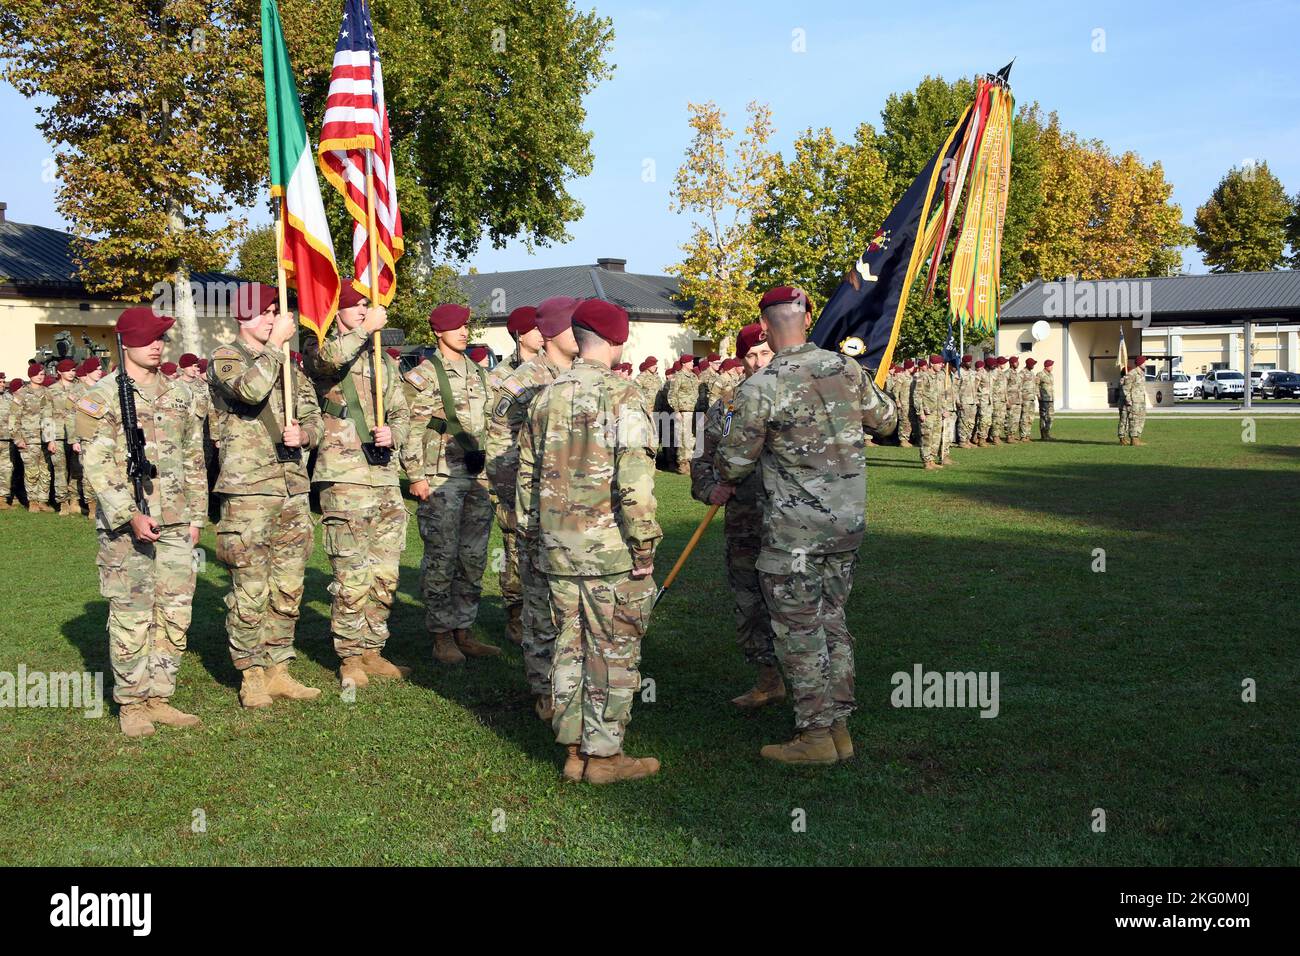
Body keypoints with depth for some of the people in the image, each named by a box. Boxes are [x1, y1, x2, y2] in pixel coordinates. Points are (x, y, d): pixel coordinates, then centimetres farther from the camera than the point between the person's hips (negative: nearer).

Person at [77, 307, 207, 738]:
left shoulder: (178, 393, 14)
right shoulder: (101, 397, -3)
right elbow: (97, 464, -10)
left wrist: (196, 514, 14)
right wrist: (131, 516, -18)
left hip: (175, 524, 5)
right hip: (125, 525, -5)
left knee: (175, 613, 6)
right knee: (131, 617, -2)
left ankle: (159, 697, 17)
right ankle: (131, 704, 9)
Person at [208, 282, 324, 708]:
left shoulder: (288, 365, 18)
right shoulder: (226, 359, -1)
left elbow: (315, 417, 16)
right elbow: (251, 389, -23)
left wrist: (303, 434, -5)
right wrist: (276, 343, -16)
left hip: (294, 490, 6)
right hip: (248, 492, -6)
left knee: (288, 589, 10)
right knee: (250, 590, -2)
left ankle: (278, 670, 19)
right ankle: (252, 676, 9)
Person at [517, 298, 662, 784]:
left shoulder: (547, 396, 8)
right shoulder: (621, 395, -11)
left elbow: (527, 474, 12)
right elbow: (634, 480, -18)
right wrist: (644, 545, -11)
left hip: (558, 546, 6)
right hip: (610, 546, -6)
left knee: (571, 644, 14)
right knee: (615, 650, 5)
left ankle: (573, 749, 21)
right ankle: (603, 754, 11)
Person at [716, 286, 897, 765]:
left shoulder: (759, 390, -16)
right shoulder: (846, 368, 1)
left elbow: (732, 467, -7)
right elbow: (886, 421, 17)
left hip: (794, 532, -6)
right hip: (848, 523, 6)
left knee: (798, 629, 4)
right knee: (832, 619, 15)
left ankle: (815, 735, 8)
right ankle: (840, 728, 21)